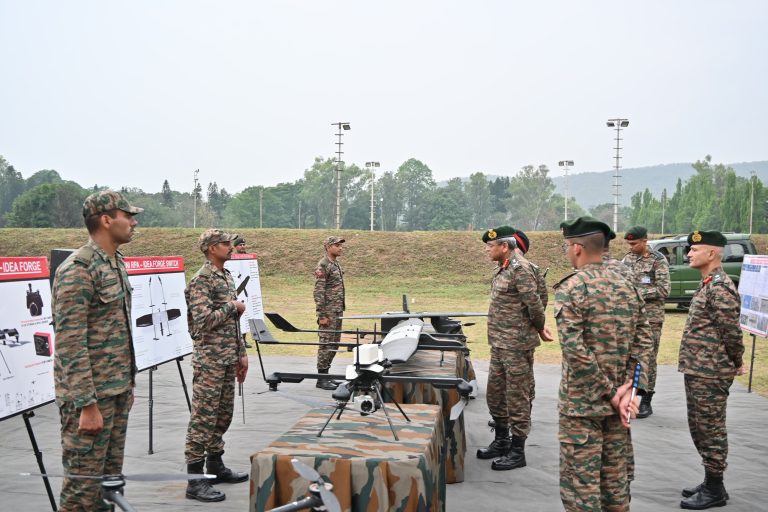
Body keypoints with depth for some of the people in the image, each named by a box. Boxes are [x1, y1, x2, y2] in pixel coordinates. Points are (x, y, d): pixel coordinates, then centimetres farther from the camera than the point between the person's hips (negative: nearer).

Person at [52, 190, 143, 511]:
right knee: (83, 486, 0)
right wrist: (87, 405, -22)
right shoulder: (78, 270, -17)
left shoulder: (116, 263, 12)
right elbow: (70, 344, -21)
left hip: (117, 391, 9)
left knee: (109, 479, 15)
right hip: (90, 395, -9)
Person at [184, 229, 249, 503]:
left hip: (228, 359, 9)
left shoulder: (227, 277, 14)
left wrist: (241, 353, 16)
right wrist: (232, 307, -11)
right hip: (209, 360, -9)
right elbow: (204, 320, -25)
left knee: (222, 414, 16)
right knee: (203, 418, -4)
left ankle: (215, 465, 29)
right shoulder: (201, 280, -14)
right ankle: (195, 479, 1)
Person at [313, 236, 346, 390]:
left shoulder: (336, 264, 15)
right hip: (329, 312, -9)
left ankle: (325, 375, 20)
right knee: (326, 344, -5)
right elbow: (318, 292, -18)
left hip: (338, 312, 9)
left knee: (334, 344, 12)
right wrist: (321, 315, -20)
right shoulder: (323, 266, -13)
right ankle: (321, 379, 1)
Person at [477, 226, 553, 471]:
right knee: (494, 393, 18)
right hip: (499, 343, 10)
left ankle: (517, 452, 11)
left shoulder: (520, 268, -17)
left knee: (517, 396, 1)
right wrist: (540, 327, 14)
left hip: (517, 345, -10)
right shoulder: (503, 269, 13)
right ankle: (501, 442, 33)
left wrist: (540, 328, -5)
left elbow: (534, 303, -20)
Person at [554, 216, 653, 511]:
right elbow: (643, 342, 3)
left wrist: (610, 394, -14)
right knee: (616, 479, 17)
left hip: (581, 402, -6)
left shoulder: (570, 289, -14)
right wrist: (629, 388, -3)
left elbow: (575, 351, -21)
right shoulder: (627, 287, 6)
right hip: (617, 401, 7)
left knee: (579, 482, 2)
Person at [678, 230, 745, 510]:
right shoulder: (708, 284, 13)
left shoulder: (720, 287, -19)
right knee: (700, 428, 17)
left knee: (711, 430, 1)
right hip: (697, 371, 10)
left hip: (711, 374, -10)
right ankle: (710, 482, 29)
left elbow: (731, 331, -19)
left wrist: (736, 364, -6)